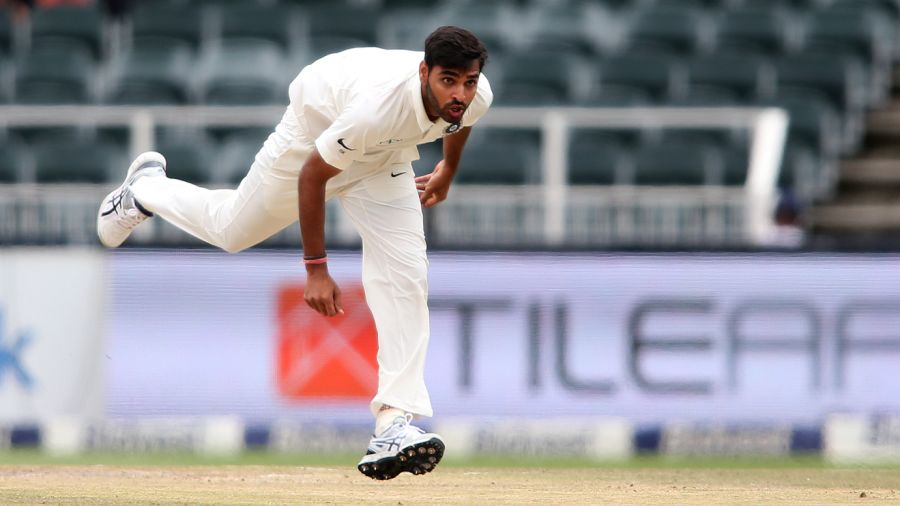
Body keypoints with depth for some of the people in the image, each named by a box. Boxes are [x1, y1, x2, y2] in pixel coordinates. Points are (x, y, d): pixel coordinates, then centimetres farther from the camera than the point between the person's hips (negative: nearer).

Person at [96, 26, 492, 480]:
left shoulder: (476, 96, -28)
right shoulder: (378, 105, -45)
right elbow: (312, 175, -30)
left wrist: (448, 170, 20)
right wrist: (316, 269, -26)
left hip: (382, 161, 4)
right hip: (315, 133, -4)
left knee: (404, 273, -15)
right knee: (233, 230, 19)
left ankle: (396, 418, -20)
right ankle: (146, 189, 50)